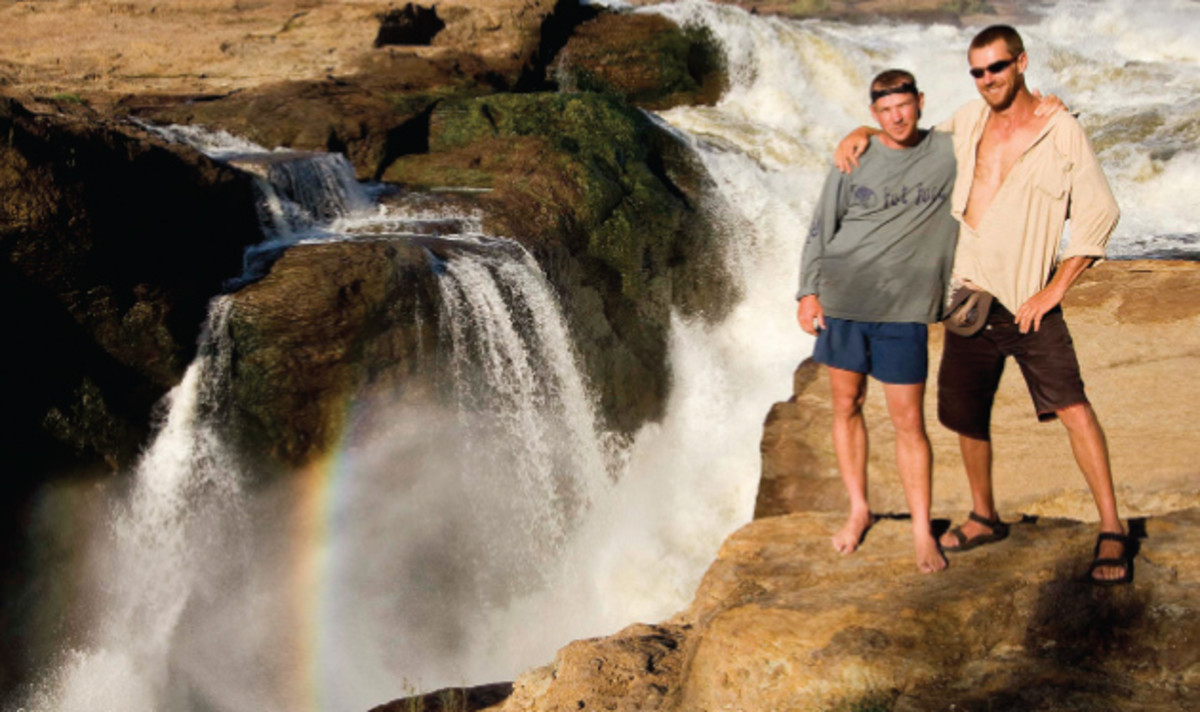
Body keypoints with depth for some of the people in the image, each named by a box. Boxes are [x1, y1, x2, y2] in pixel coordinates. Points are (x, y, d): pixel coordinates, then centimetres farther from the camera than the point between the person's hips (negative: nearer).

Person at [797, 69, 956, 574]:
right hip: (841, 301, 1)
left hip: (903, 309, -1)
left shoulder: (949, 154, 2)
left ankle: (922, 531, 11)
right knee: (846, 408, 9)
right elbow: (821, 227, 6)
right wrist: (808, 291, 1)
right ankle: (859, 509, 27)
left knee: (909, 422, -1)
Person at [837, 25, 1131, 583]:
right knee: (966, 414, 12)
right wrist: (864, 133, 8)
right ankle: (985, 517, 30)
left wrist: (1054, 289, -11)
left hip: (1027, 300, -5)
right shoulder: (968, 123, 9)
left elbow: (1099, 213, -6)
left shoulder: (1061, 132, -5)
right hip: (968, 295, 5)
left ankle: (1111, 530, -6)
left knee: (1071, 405, -14)